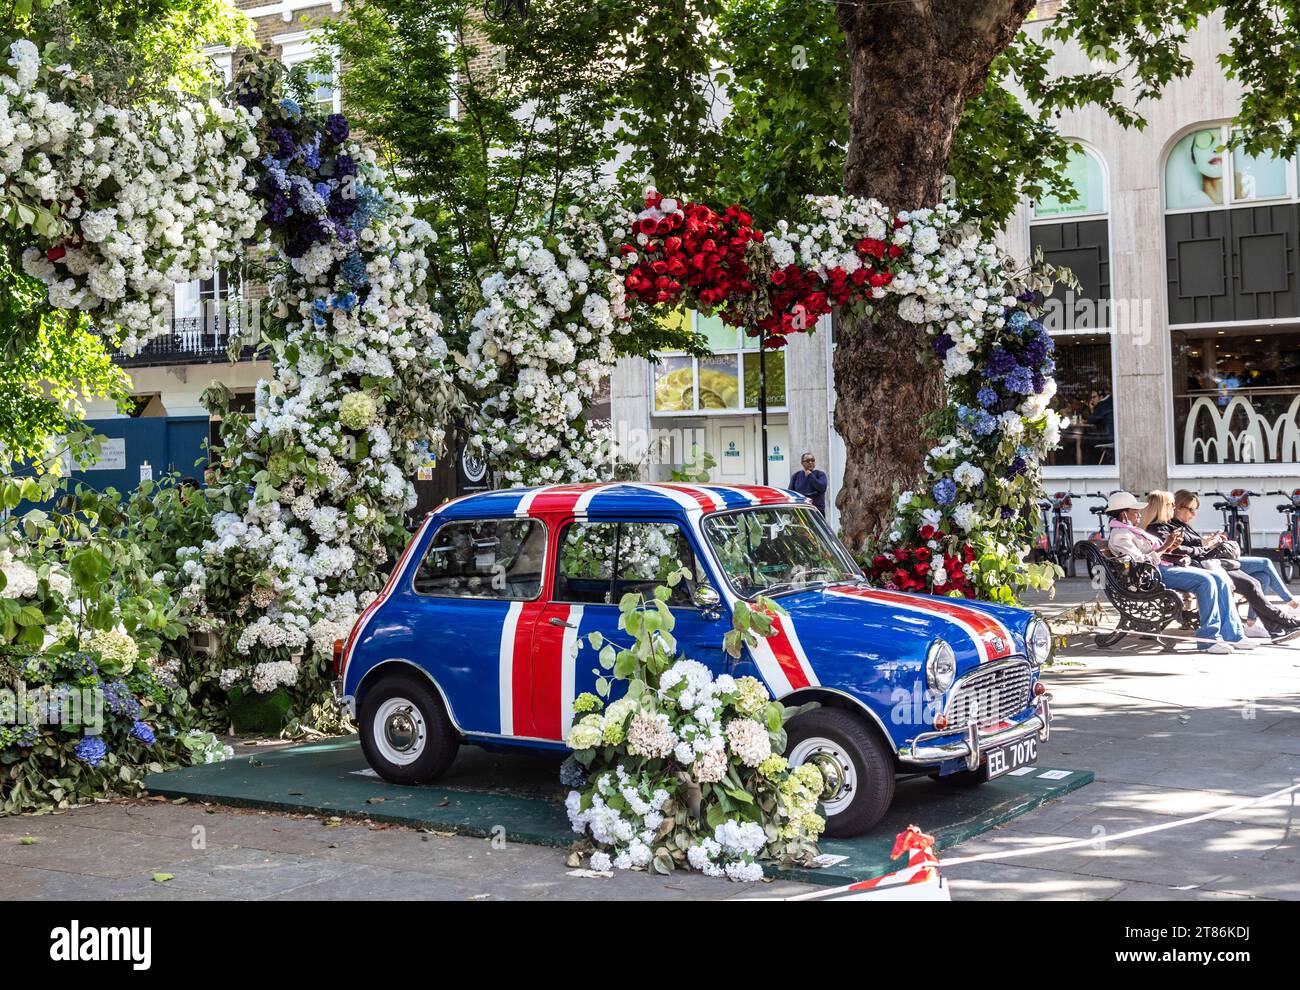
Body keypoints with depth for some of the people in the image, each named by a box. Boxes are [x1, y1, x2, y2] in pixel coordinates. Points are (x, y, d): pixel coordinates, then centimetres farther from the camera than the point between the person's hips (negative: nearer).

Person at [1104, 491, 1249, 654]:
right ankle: (1209, 638, -27)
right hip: (1156, 573, -11)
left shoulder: (1131, 531, 25)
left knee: (1220, 578, -2)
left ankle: (1232, 635, -5)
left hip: (1166, 566, 11)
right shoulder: (1119, 535, -8)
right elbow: (1139, 561, -20)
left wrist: (1170, 547, 5)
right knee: (1206, 581, -27)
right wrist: (1164, 547, -13)